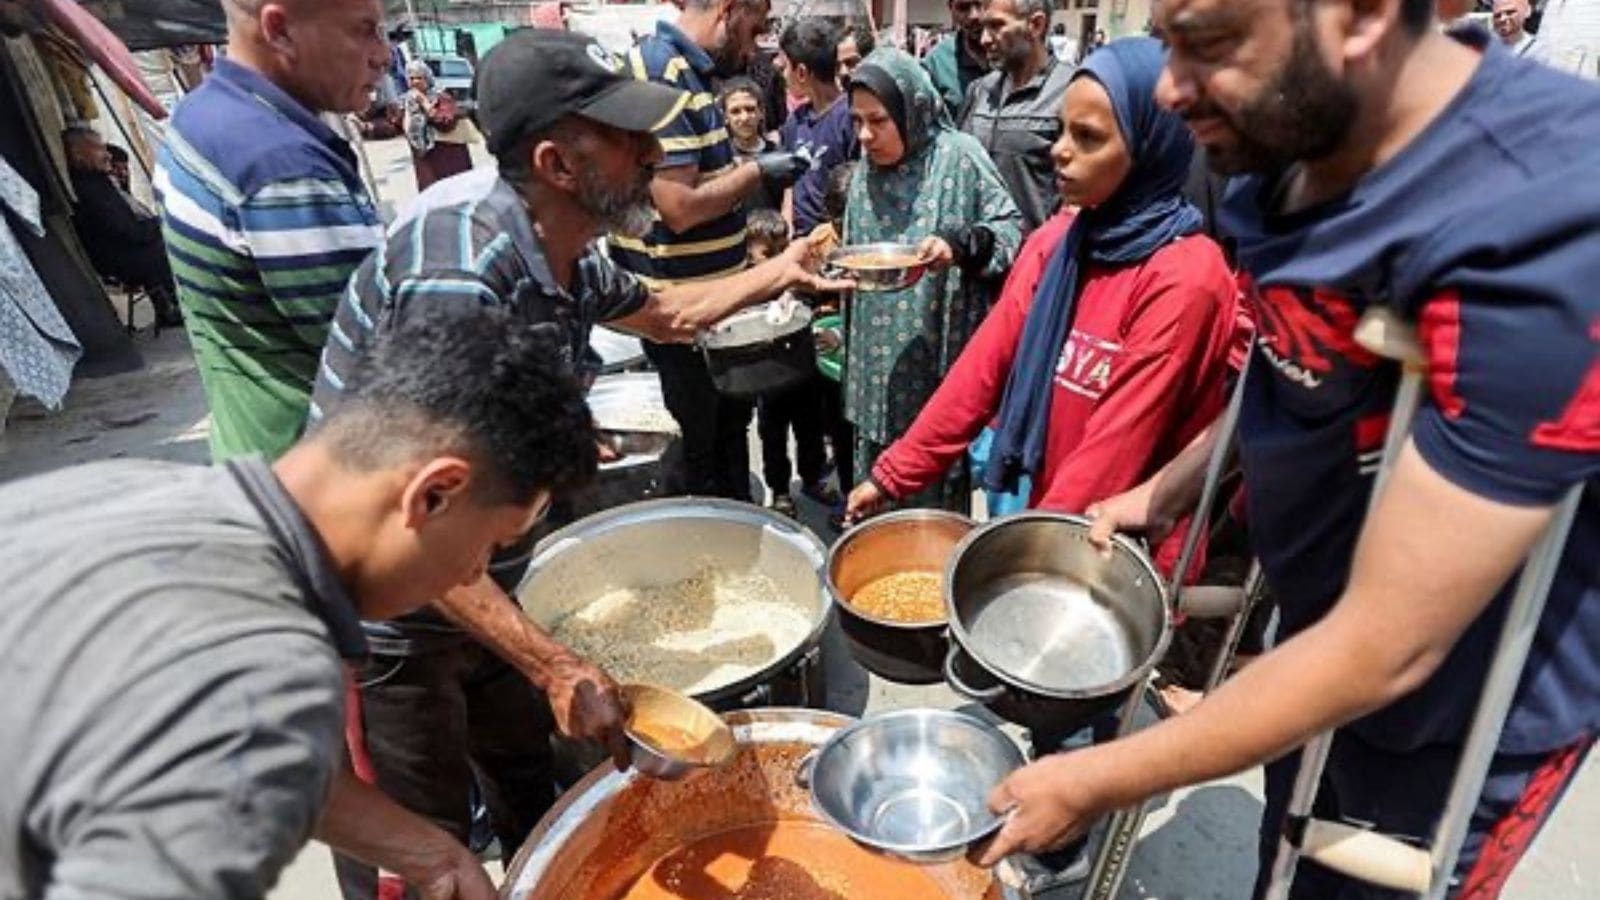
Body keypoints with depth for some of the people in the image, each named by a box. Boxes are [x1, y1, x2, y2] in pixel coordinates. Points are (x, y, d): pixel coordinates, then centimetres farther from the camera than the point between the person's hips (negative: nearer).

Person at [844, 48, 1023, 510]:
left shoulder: (958, 156, -9)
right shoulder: (866, 170, 10)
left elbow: (1010, 229, -9)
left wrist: (961, 246, -24)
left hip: (942, 355, -5)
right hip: (880, 358, 6)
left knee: (938, 492, 5)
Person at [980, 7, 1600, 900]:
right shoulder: (1305, 146, -9)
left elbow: (1385, 651, -31)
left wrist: (1097, 783, -24)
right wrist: (1164, 493, 3)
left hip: (1462, 713, -6)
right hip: (1318, 634, 6)